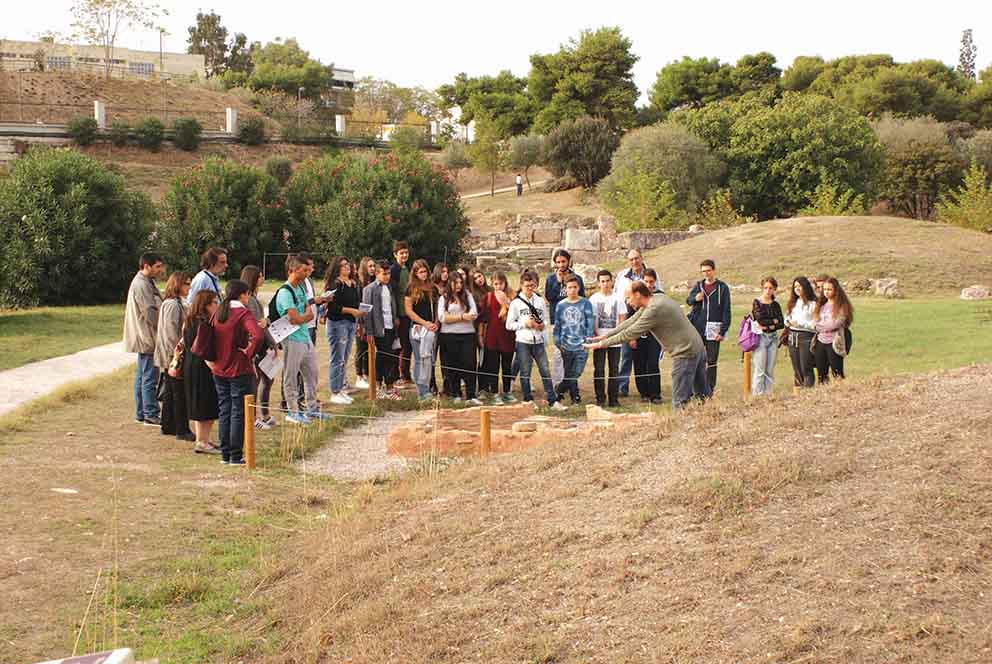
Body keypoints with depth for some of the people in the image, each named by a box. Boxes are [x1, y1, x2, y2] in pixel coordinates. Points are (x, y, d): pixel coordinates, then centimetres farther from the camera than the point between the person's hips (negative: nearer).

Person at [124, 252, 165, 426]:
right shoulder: (142, 285, -16)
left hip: (144, 338, 11)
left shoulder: (145, 282, 16)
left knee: (142, 376, 14)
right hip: (148, 338, -11)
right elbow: (150, 313, -20)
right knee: (150, 377, -7)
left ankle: (141, 414, 20)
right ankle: (150, 415, -5)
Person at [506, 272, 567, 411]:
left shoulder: (540, 300, 10)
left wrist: (542, 325, -5)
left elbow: (546, 319, 17)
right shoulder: (516, 302, 0)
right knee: (525, 373, 4)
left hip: (538, 341, 2)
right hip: (523, 341, -2)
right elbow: (509, 325, 0)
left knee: (545, 371, 0)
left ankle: (552, 400, 3)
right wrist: (525, 323, -12)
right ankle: (528, 400, 16)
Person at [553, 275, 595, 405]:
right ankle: (575, 398, 18)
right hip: (566, 346, 2)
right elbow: (557, 325, 11)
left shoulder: (585, 303, 2)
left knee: (576, 373, -7)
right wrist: (558, 342, 4)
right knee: (569, 374, 4)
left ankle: (561, 390, 11)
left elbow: (590, 323, 1)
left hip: (581, 346, -2)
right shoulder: (561, 305, 8)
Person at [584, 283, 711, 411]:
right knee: (704, 396, 17)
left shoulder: (654, 309, -21)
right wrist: (605, 336, 13)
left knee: (679, 401, -5)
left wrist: (601, 344, -9)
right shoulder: (658, 297, 8)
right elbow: (632, 321, 13)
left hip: (685, 353, -10)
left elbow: (630, 333, -18)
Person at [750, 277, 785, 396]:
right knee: (759, 370, -6)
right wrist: (774, 321, -1)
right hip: (760, 337, -4)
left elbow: (782, 324, 2)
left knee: (770, 370, 4)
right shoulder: (756, 303, 0)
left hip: (773, 337, 4)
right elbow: (760, 319, -13)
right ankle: (757, 396, -4)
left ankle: (769, 395, 7)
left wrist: (768, 326, -12)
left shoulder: (776, 305, 12)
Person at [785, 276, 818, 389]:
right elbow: (787, 317, 18)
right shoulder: (793, 303, 15)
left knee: (806, 369, -6)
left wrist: (800, 324, -17)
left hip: (806, 337, -7)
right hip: (792, 337, 7)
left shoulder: (812, 303, -7)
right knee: (796, 369, 10)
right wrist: (788, 321, -4)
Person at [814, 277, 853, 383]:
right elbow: (816, 324, 10)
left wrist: (820, 325, -3)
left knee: (837, 374, -3)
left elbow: (834, 324, -14)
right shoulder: (821, 305, 13)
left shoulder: (842, 306, -6)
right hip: (820, 342, 6)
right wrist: (826, 326, -7)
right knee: (821, 375, 9)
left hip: (834, 343, -6)